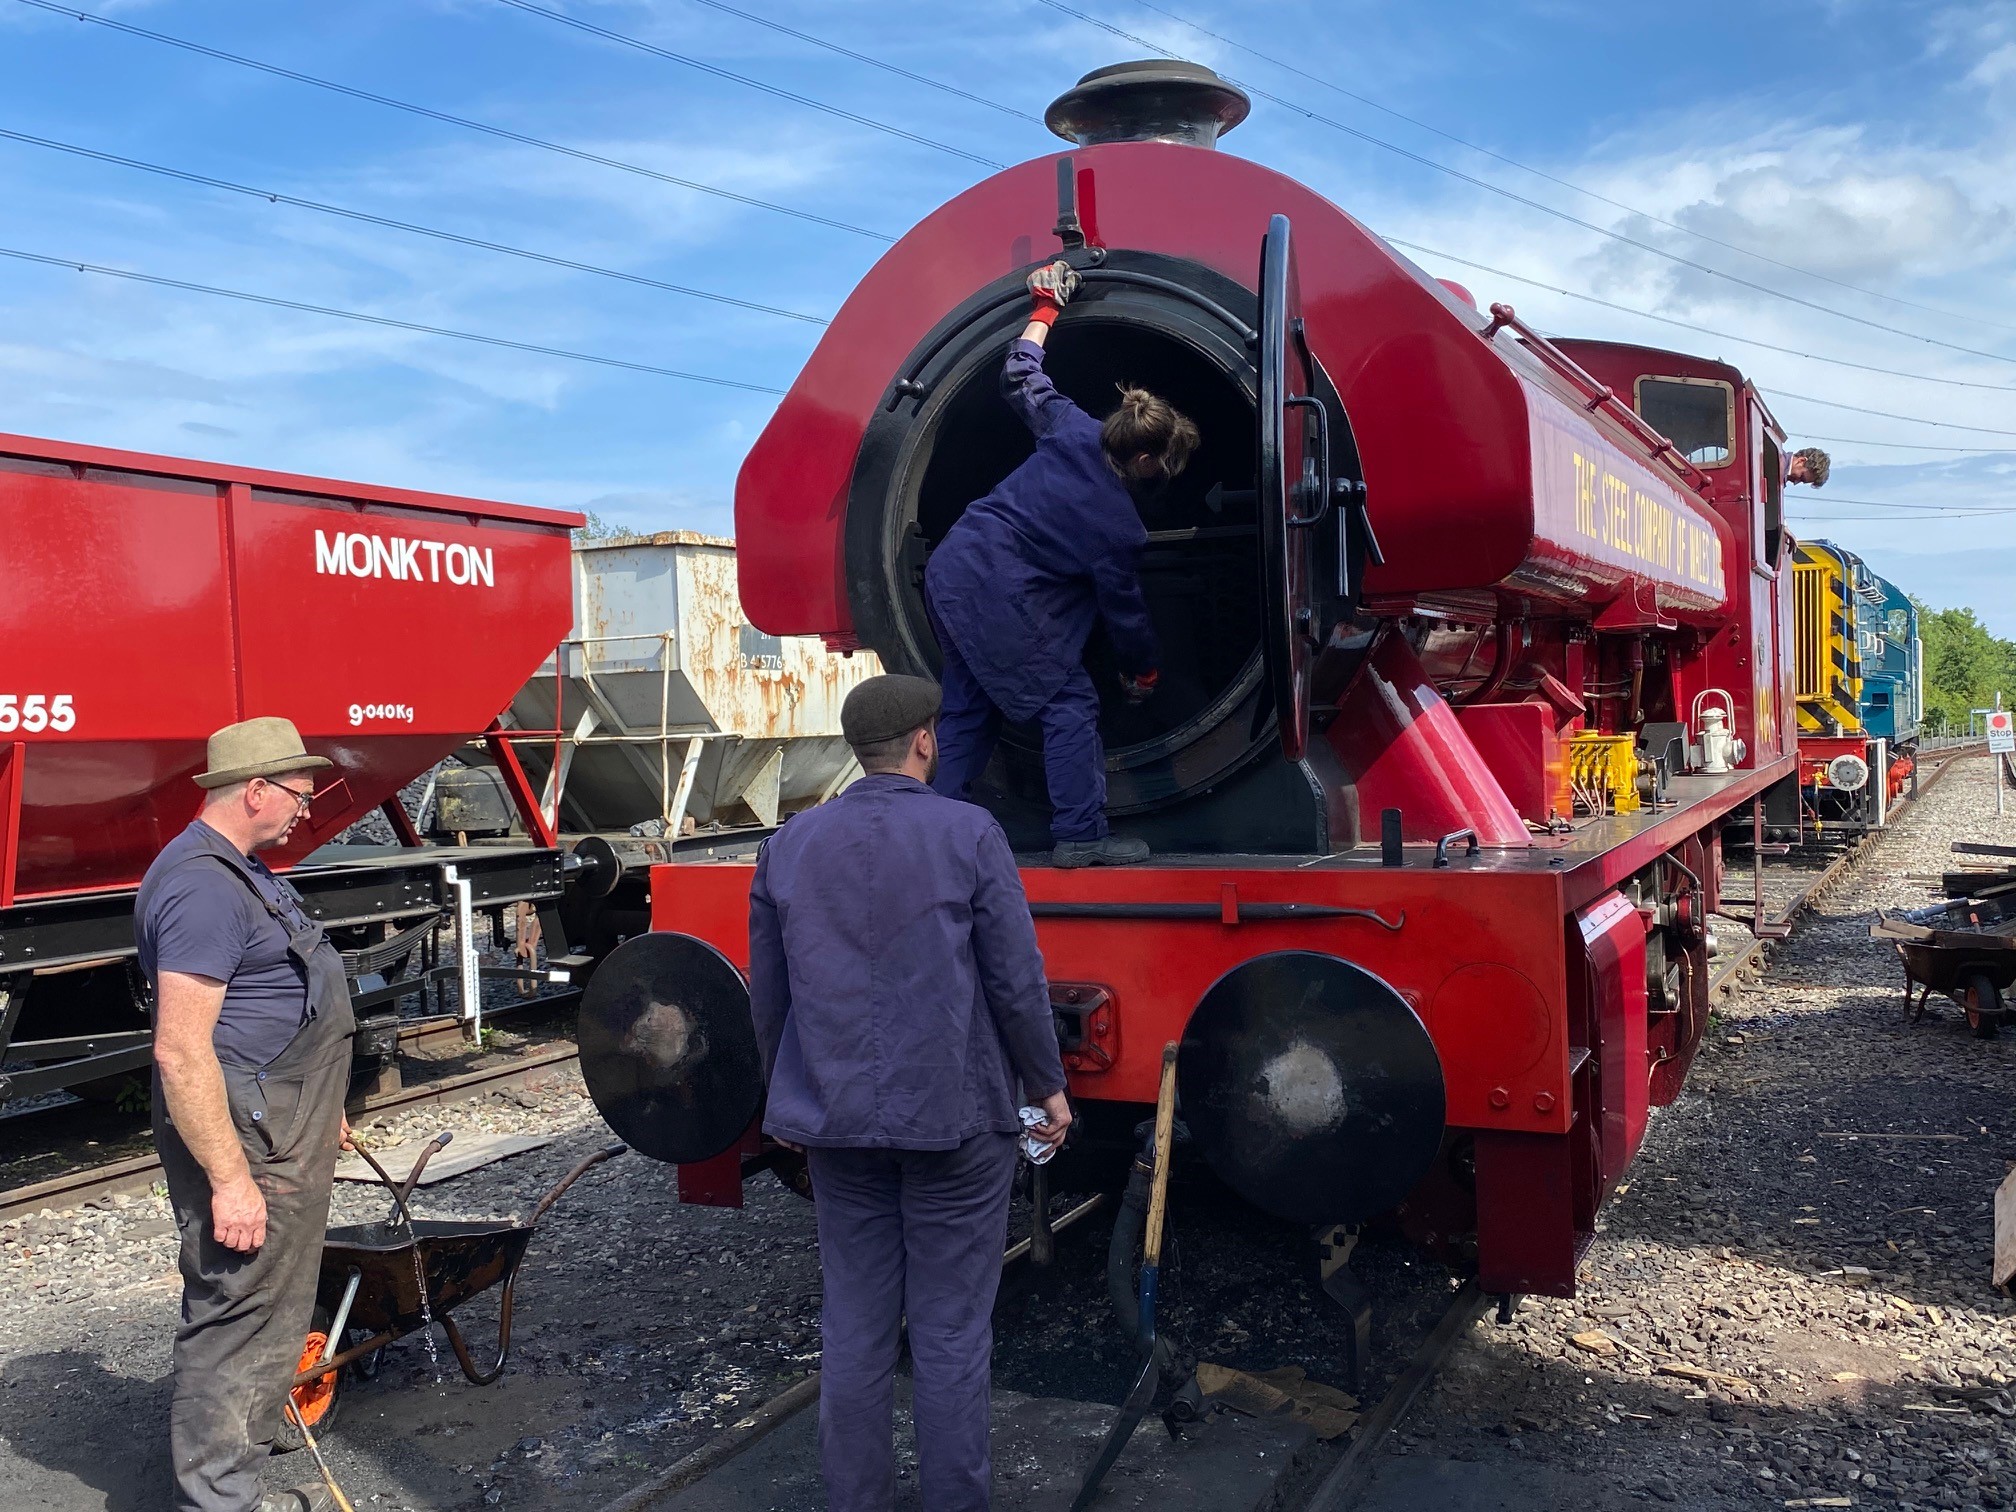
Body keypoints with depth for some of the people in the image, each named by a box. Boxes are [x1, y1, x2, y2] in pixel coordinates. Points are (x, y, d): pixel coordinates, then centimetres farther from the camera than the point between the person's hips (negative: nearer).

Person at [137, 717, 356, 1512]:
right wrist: (228, 1178, -25)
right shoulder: (202, 887, -21)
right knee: (238, 1320, -2)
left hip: (279, 1135, 11)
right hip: (244, 1145, -11)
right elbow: (181, 1051, -26)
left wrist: (318, 1111, 26)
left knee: (271, 1311, 20)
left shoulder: (238, 870, 13)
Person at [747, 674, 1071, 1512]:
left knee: (856, 1327, 13)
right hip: (953, 1117, -4)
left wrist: (787, 1094, 22)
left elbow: (769, 992, 9)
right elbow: (1017, 981, -8)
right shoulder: (970, 834, -8)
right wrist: (1047, 1085, 5)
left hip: (836, 1119, 4)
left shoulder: (790, 844, 3)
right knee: (951, 1333, 6)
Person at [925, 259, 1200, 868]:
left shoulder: (1074, 430, 2)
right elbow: (1125, 611, 0)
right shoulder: (1119, 529, -13)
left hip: (948, 570, 9)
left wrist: (1045, 307, 30)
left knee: (969, 703, 17)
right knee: (1069, 702, -1)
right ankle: (1080, 836, -3)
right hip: (997, 597, -9)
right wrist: (1142, 670, 17)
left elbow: (1021, 376, 16)